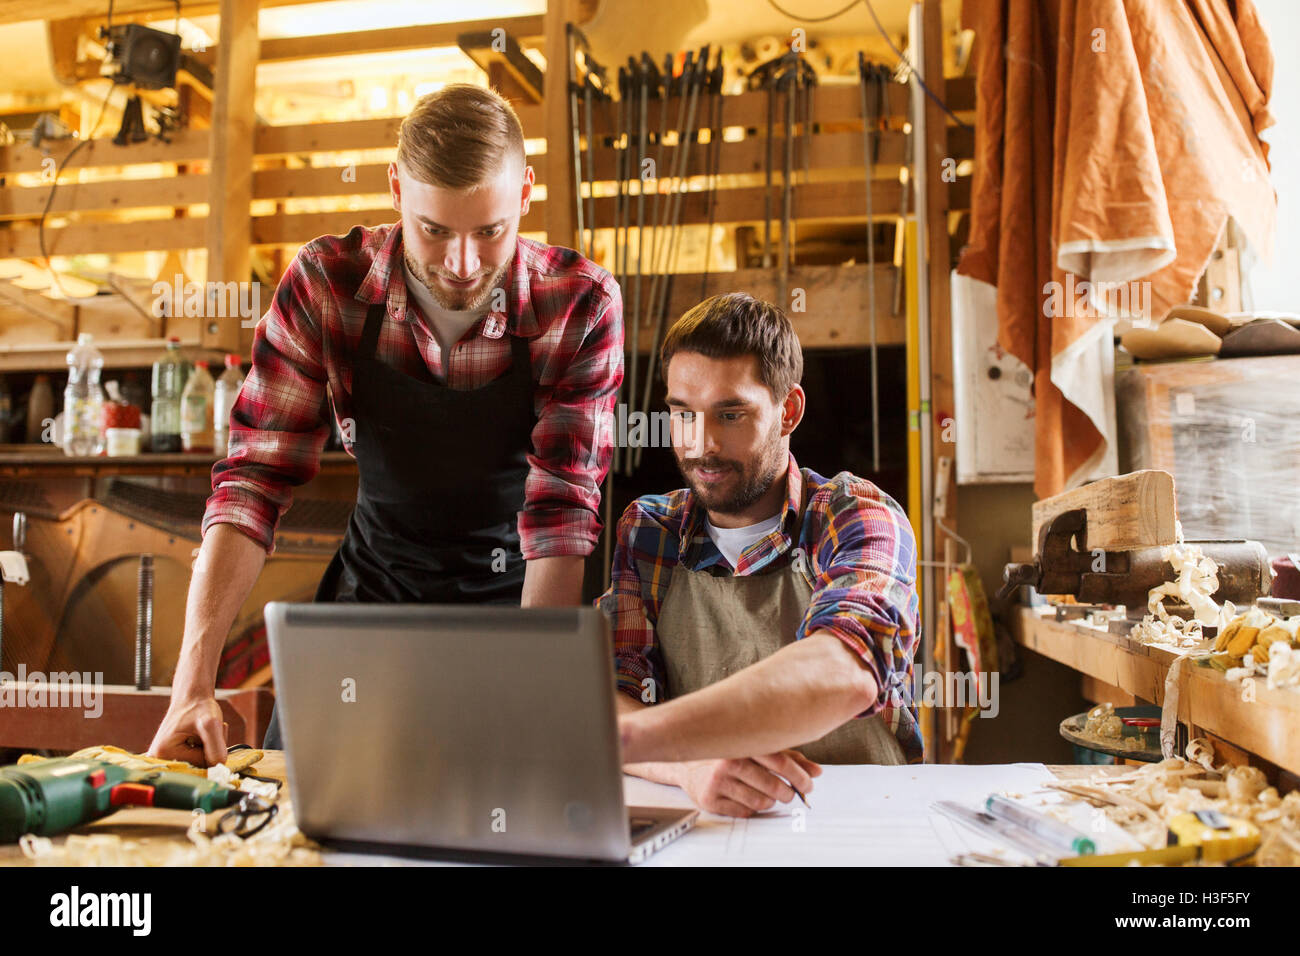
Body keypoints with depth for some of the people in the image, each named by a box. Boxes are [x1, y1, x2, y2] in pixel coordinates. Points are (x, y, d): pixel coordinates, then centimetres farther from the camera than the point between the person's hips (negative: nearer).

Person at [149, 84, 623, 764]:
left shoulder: (581, 304, -20)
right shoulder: (326, 284, -16)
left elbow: (563, 506, -23)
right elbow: (256, 477, -17)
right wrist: (193, 683, -25)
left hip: (515, 591, -1)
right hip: (375, 577, 2)